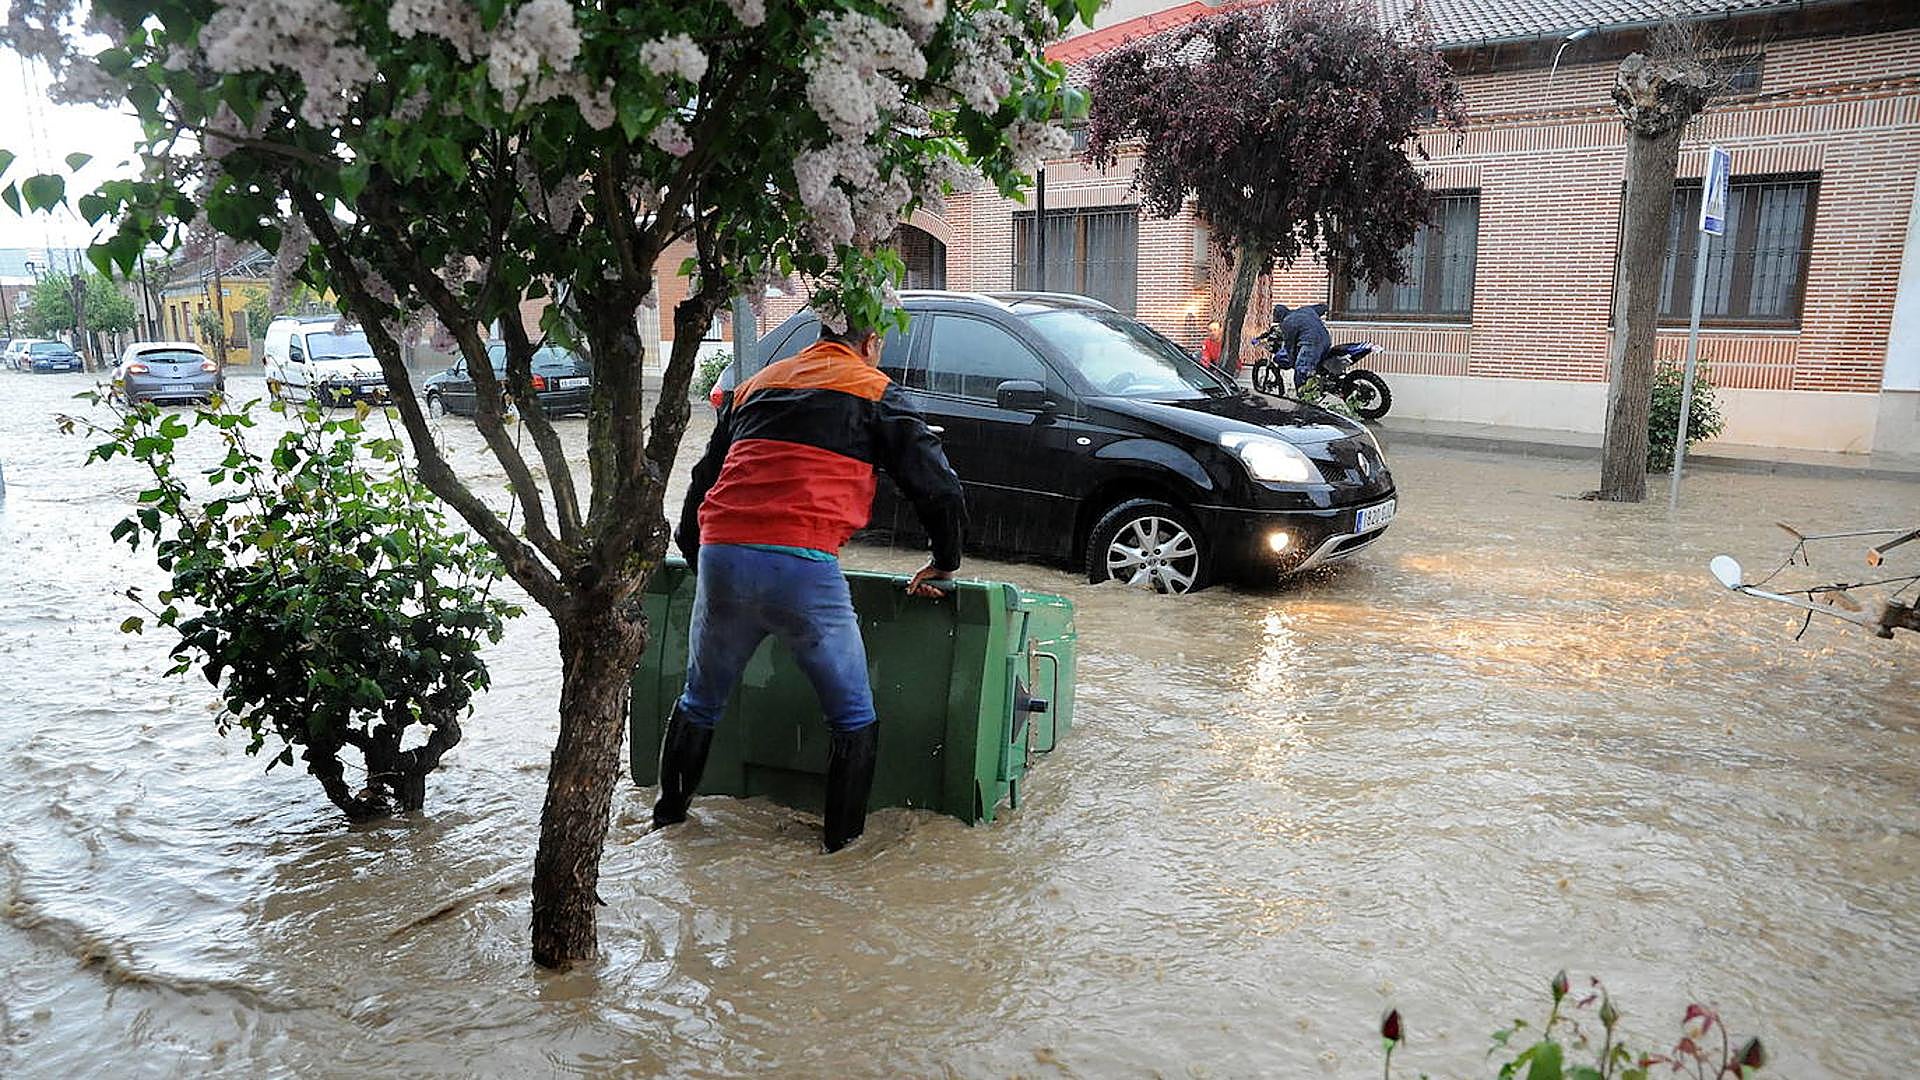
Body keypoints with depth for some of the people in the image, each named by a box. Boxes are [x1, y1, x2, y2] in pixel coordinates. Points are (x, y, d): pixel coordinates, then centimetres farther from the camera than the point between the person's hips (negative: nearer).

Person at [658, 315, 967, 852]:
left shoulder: (756, 384, 25)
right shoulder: (873, 391, 10)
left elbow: (704, 476, 28)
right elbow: (938, 486, 5)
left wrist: (694, 552, 39)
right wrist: (943, 564, 19)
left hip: (720, 559, 5)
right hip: (803, 567, -5)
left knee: (699, 701, 26)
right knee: (853, 718, 12)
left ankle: (669, 810, 39)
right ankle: (843, 838, 18)